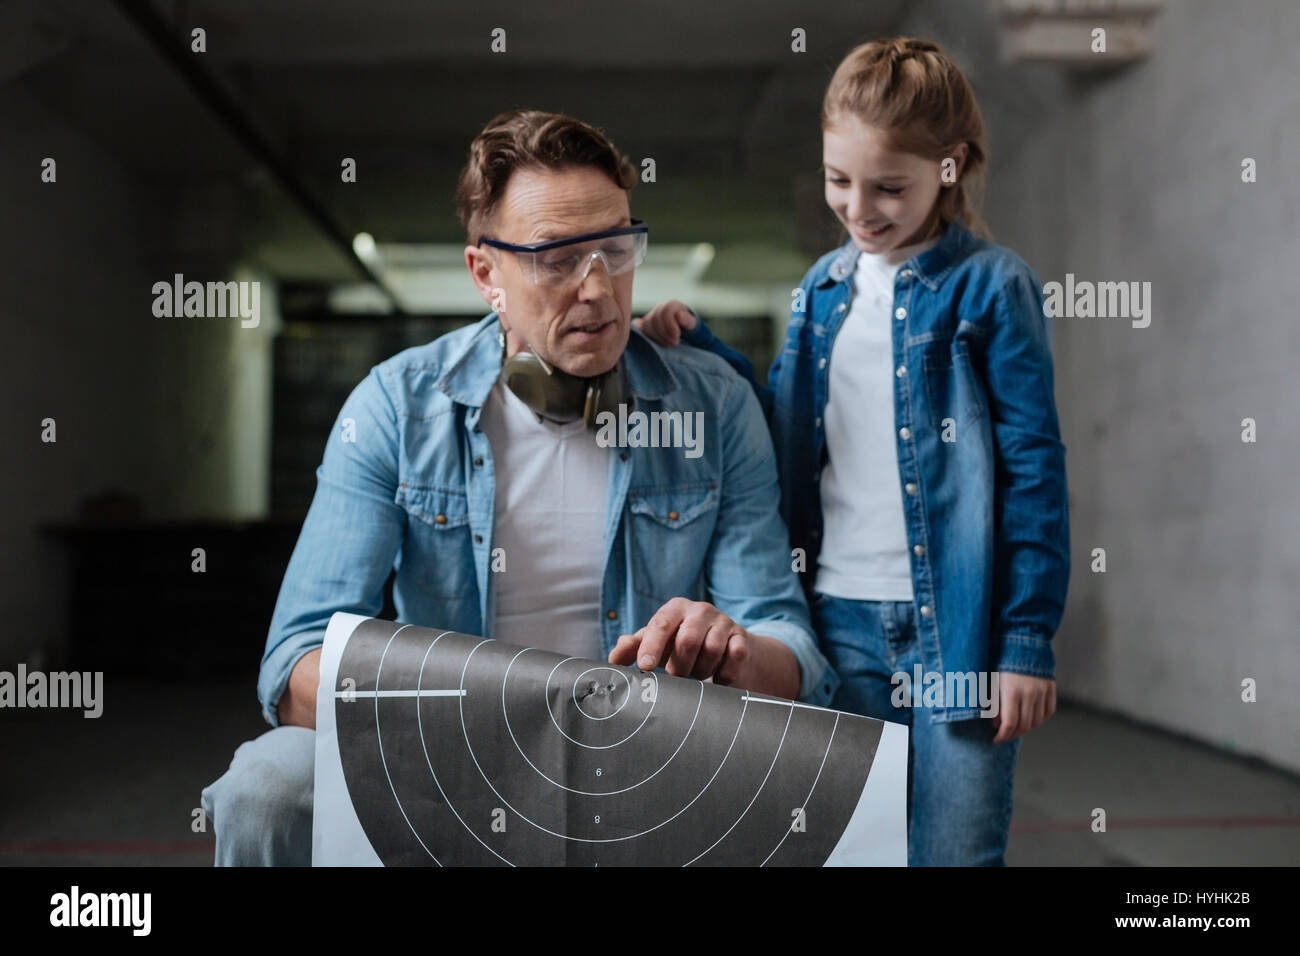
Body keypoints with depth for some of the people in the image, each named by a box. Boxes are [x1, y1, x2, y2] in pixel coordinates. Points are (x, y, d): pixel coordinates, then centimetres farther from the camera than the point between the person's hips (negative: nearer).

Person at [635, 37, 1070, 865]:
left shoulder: (990, 284, -6)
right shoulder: (824, 286, 10)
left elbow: (1035, 467, -7)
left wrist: (1029, 639, -10)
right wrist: (697, 349, 5)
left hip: (955, 623, -5)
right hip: (840, 618, 5)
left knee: (954, 852, 4)